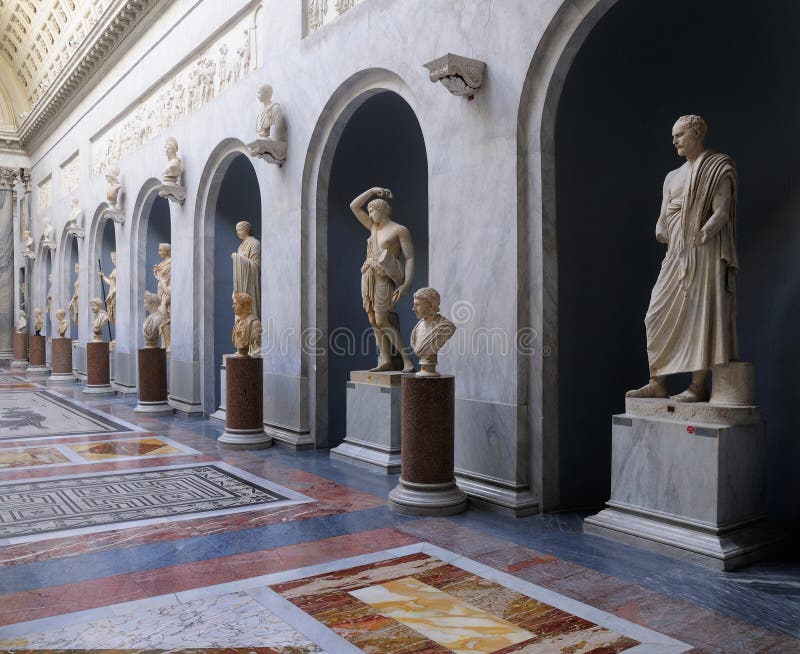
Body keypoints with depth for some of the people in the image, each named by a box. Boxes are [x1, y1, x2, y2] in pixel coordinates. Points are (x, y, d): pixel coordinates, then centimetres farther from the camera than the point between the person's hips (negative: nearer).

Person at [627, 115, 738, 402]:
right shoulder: (674, 176, 22)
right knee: (658, 314, 1)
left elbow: (721, 210, -9)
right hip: (677, 254, 7)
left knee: (701, 314, -8)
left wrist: (703, 233, -23)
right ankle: (657, 382, 6)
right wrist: (662, 231, -4)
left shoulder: (718, 168, 2)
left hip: (705, 252, -7)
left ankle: (698, 385, -6)